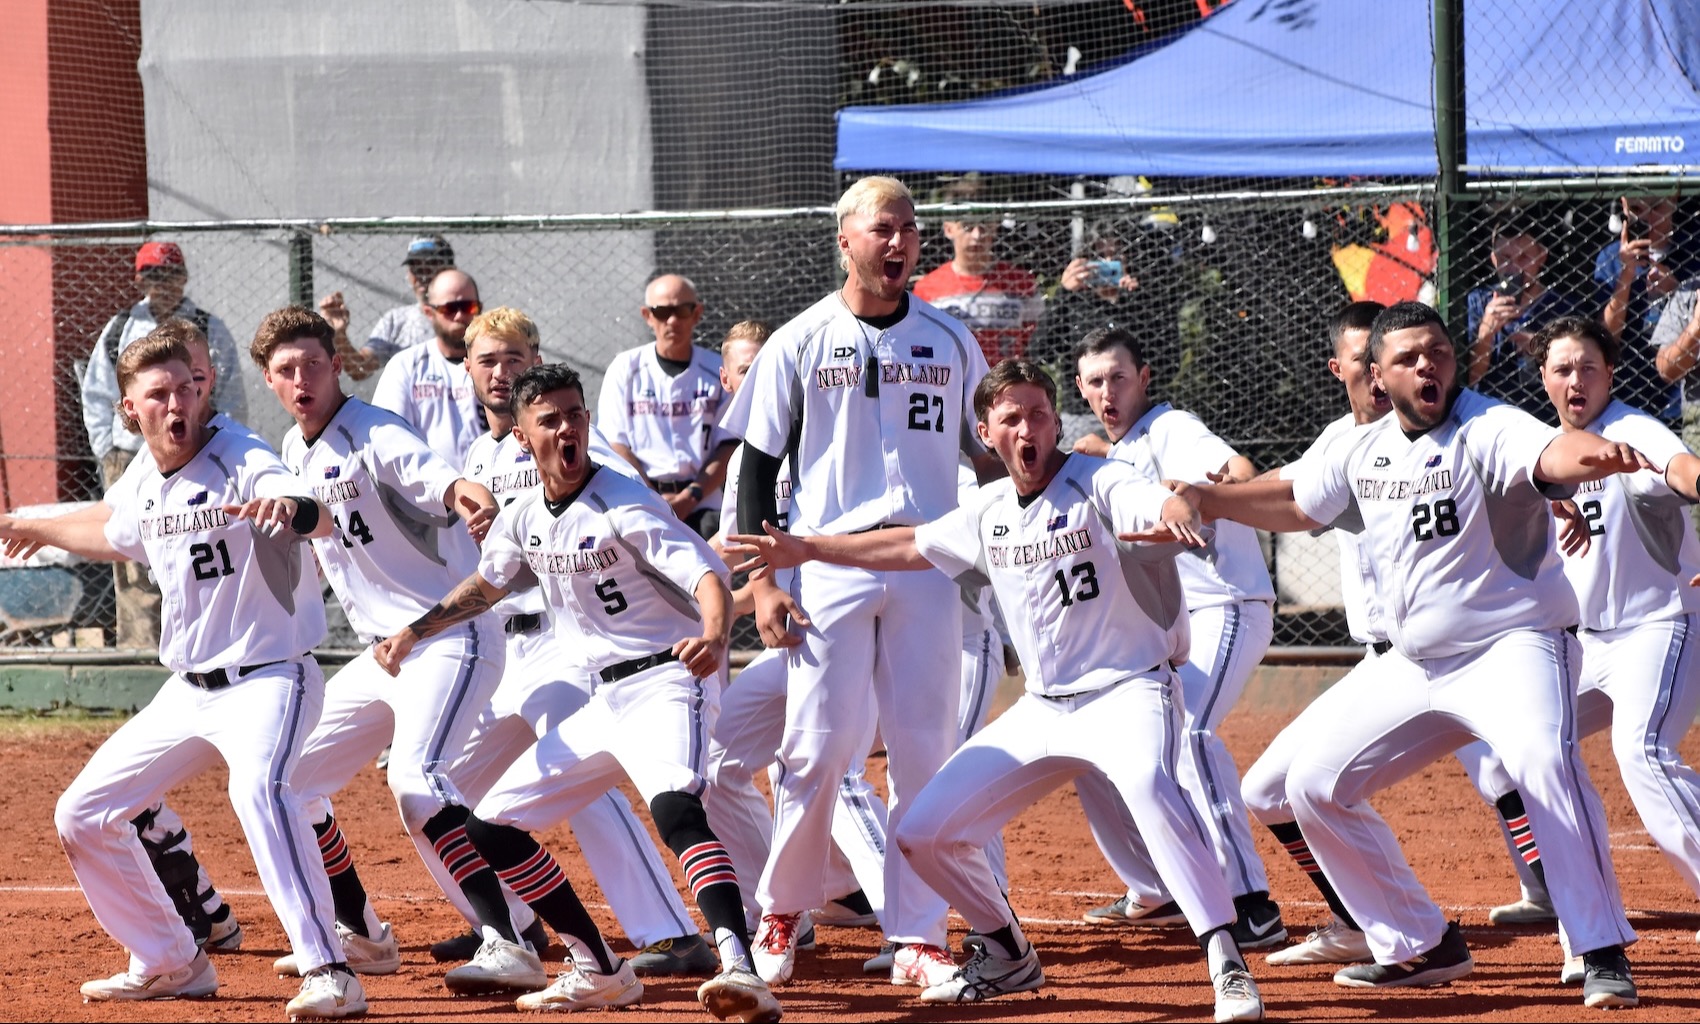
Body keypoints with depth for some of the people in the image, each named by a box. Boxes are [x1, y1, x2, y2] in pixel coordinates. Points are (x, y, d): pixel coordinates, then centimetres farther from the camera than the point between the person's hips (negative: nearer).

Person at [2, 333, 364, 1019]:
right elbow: (114, 537, 32)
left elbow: (320, 520, -36)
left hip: (268, 678, -8)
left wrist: (290, 508, -59)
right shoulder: (143, 493, 6)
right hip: (188, 693, 8)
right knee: (82, 815, 10)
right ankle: (172, 963, 24)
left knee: (258, 789, -37)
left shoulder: (241, 461, -16)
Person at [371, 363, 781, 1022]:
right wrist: (413, 633, 21)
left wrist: (713, 637, -47)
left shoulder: (624, 507, -16)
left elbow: (707, 576, -27)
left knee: (674, 807, -37)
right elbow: (486, 584, 28)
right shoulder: (524, 520, 6)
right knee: (492, 826, 10)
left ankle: (739, 969, -50)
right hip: (604, 700, 9)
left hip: (666, 681, -8)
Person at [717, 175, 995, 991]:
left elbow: (988, 453, 15)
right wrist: (762, 582, -6)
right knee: (817, 748, -6)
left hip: (926, 566, 2)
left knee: (925, 754, 0)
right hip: (829, 565, -2)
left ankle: (917, 939, 4)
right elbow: (757, 467, 3)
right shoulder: (800, 342, 2)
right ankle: (782, 915, 12)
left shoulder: (951, 341, 9)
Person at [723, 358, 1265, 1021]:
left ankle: (1227, 964, -40)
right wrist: (805, 550, 24)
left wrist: (1173, 519, -57)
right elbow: (913, 546, 23)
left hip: (1128, 689, -7)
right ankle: (1008, 956, 26)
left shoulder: (1099, 485, -11)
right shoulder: (989, 513, 7)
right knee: (924, 835, 3)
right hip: (1042, 710, 7)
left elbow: (1166, 504, -32)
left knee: (1146, 784, -40)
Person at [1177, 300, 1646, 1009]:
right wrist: (1202, 498, 13)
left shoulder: (1487, 430, -16)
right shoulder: (1363, 453, 6)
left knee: (1543, 760, -35)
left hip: (1514, 643, -8)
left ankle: (1604, 956, -30)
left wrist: (1598, 454, -61)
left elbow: (1551, 453, -39)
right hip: (1413, 667, 8)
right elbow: (1295, 503, 24)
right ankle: (1421, 946, 18)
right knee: (1315, 784, 8)